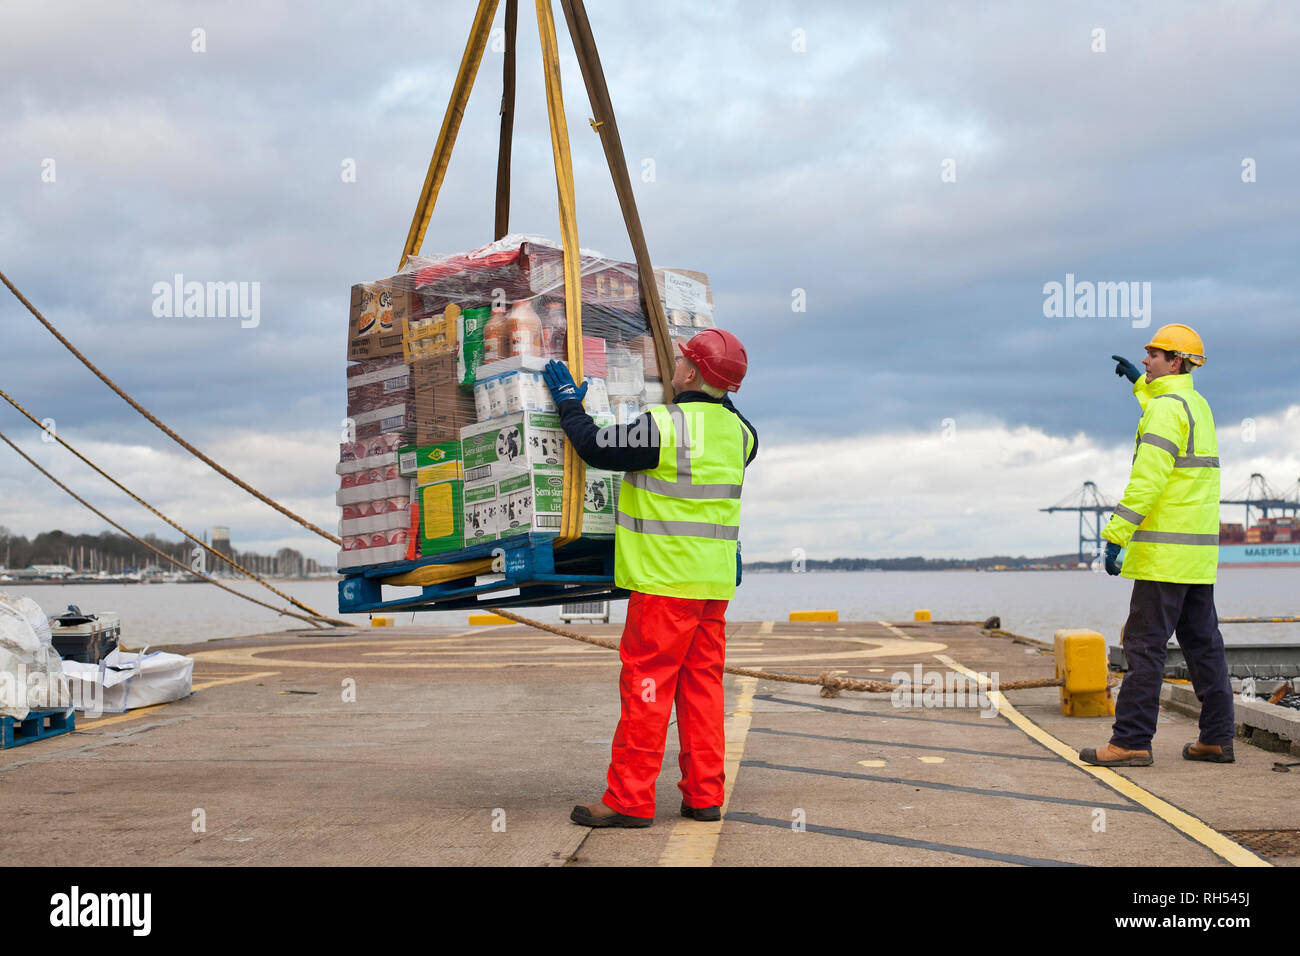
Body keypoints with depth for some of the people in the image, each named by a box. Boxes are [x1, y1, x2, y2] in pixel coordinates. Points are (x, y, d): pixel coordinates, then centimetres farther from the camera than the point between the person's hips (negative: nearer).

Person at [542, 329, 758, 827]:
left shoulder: (663, 427, -15)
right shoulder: (736, 431, 7)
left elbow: (595, 446, -7)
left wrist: (568, 400, 8)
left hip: (665, 581, -7)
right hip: (714, 581, 7)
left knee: (646, 684, -3)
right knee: (702, 682, 11)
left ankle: (630, 799, 0)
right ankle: (704, 795, 13)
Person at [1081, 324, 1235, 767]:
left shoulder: (1165, 407, -13)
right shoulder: (1197, 405, 17)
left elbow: (1147, 480, -21)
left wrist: (1115, 535, -22)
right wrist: (1138, 381, 47)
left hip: (1166, 549, -10)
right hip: (1200, 549, 10)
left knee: (1144, 644, -8)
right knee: (1202, 642, 11)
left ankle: (1131, 741, -8)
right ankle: (1217, 738, 14)